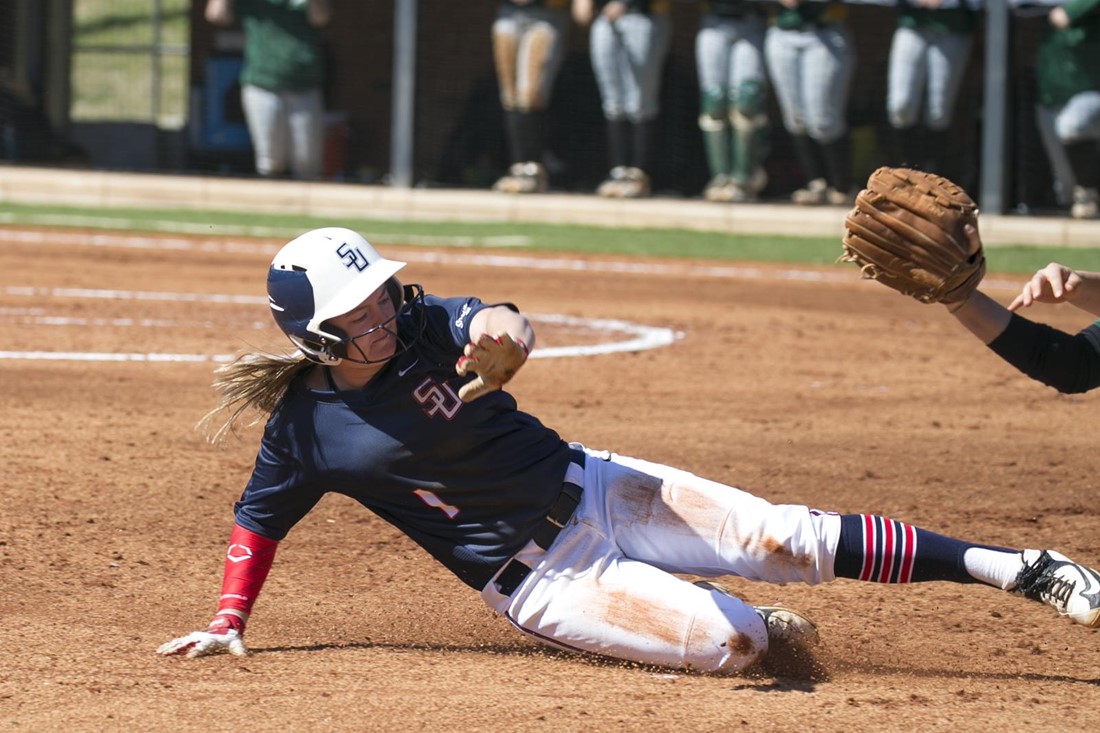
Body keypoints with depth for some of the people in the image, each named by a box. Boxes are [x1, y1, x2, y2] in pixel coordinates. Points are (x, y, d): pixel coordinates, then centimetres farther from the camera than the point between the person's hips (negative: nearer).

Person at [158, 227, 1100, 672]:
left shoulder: (429, 329, -8)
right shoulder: (306, 429, -9)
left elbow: (502, 326, -29)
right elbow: (260, 518, 7)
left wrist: (501, 340, -53)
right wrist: (228, 623, 0)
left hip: (590, 489, 2)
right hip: (540, 581, -2)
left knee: (782, 539, -13)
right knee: (725, 642, -24)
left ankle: (1014, 568, -7)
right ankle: (770, 628, 13)